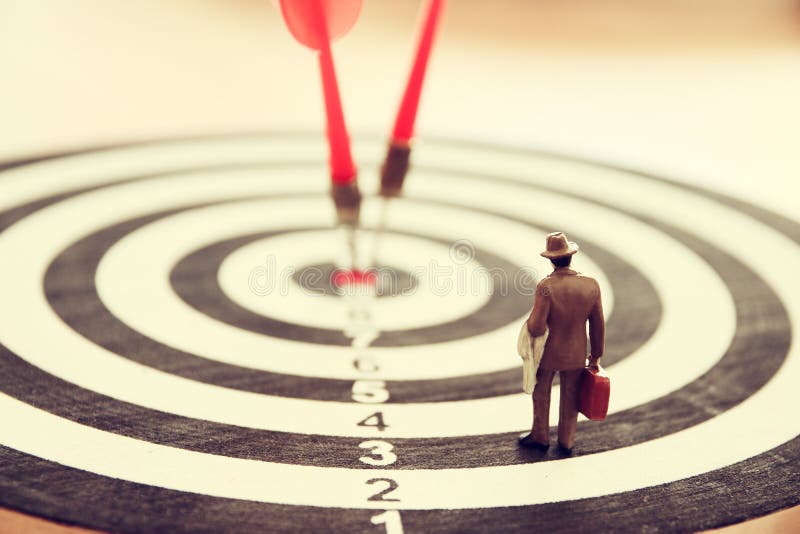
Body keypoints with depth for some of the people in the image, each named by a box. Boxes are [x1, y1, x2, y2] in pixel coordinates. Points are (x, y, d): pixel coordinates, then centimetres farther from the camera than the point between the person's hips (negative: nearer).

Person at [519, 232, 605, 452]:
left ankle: (540, 436, 37)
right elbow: (598, 326, -5)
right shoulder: (591, 285, -15)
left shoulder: (546, 287, -27)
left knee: (541, 393, 22)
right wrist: (596, 355, 9)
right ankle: (566, 440, 36)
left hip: (547, 353, -3)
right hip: (576, 354, 3)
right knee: (570, 397, 22)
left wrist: (530, 322, -2)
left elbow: (536, 329, -26)